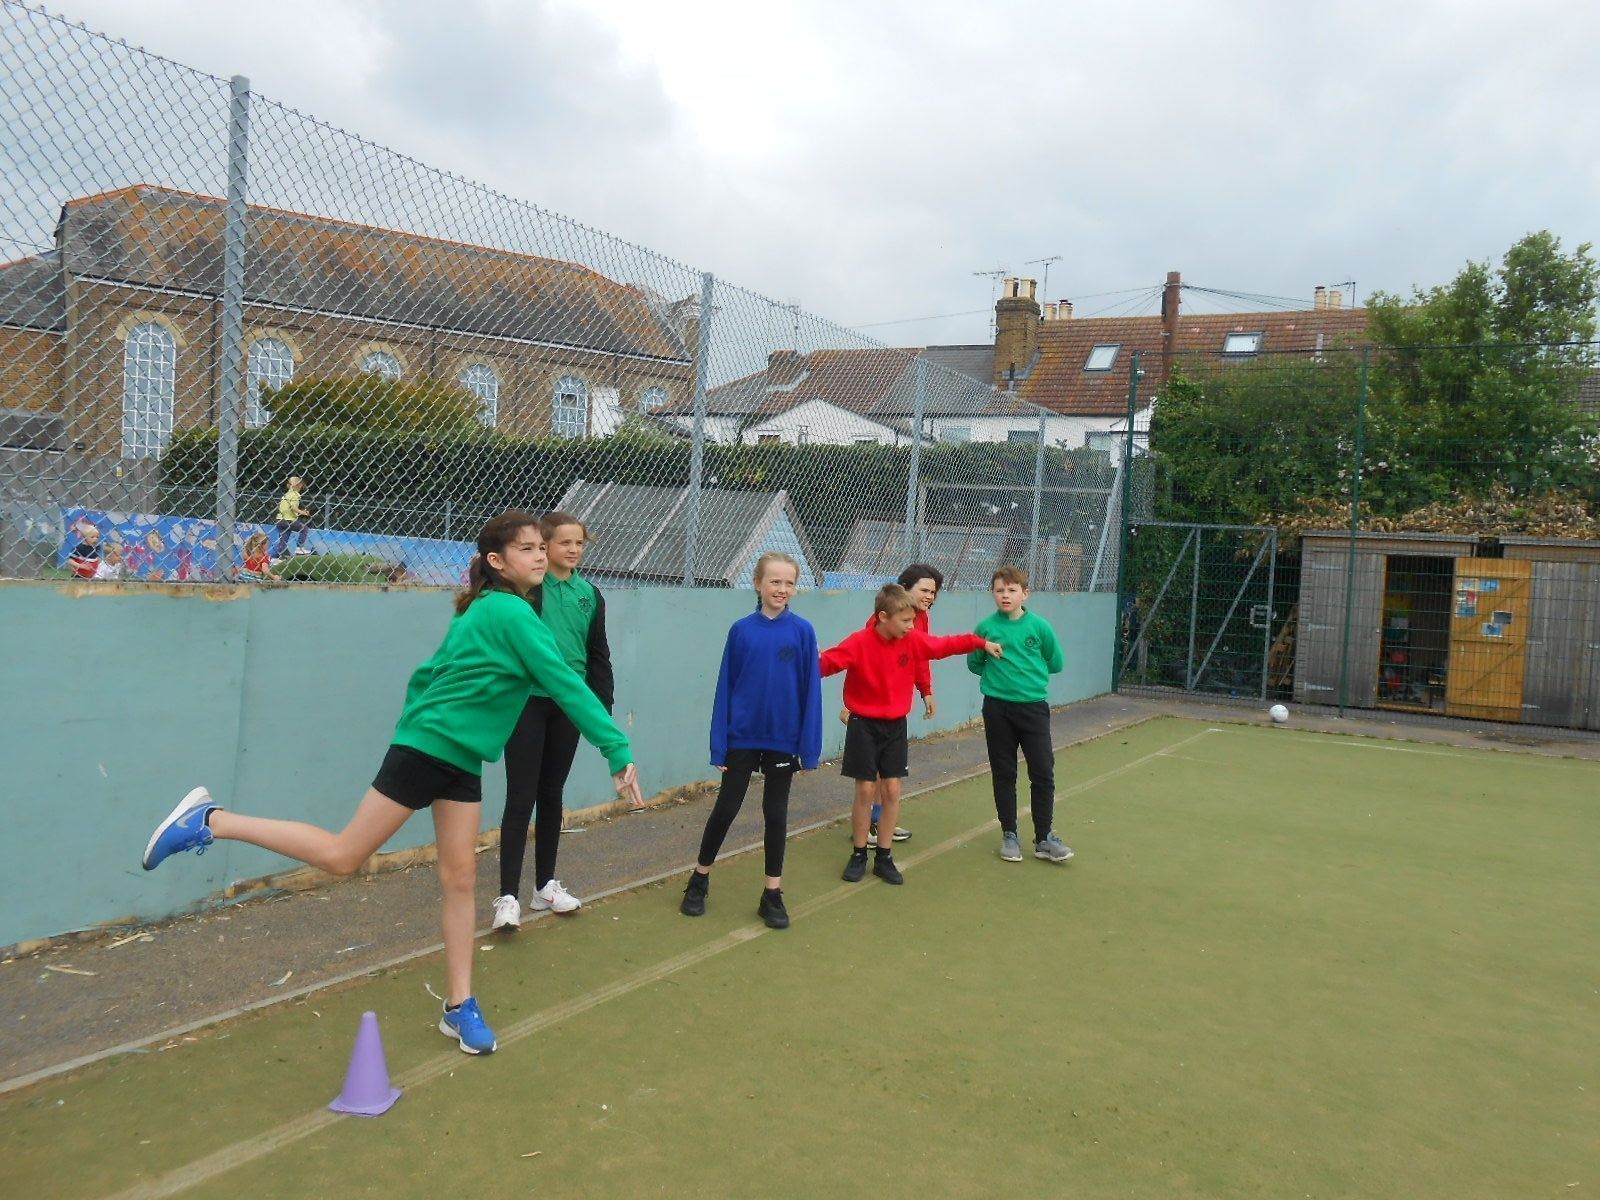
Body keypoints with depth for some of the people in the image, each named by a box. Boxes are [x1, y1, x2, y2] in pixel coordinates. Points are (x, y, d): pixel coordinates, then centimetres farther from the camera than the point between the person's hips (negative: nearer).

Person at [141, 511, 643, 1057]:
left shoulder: (484, 611, 11)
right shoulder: (512, 613, -18)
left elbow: (429, 674, 17)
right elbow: (565, 684, -21)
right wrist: (619, 751, -20)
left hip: (460, 759, 10)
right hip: (429, 749, -9)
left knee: (460, 878, 9)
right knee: (341, 857, -2)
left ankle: (459, 1008, 15)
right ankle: (210, 821, 8)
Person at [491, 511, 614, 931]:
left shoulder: (590, 594, 7)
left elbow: (598, 655, 12)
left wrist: (603, 706, 9)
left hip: (568, 704, 5)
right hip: (527, 702, -5)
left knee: (552, 795, 15)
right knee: (521, 798, -4)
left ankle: (545, 885, 26)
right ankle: (508, 896, 1)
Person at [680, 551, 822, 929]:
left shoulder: (802, 631, -6)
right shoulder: (741, 630, -5)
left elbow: (811, 691, -5)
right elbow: (725, 688, -2)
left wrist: (809, 747, -6)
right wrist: (719, 745, -4)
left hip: (783, 739, 0)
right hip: (742, 738, 0)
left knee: (776, 813, 10)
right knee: (726, 808, 8)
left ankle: (773, 894, 21)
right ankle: (699, 880, 27)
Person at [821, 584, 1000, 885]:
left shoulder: (913, 641, -3)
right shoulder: (859, 643, -18)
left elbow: (945, 645, 11)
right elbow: (830, 661, -29)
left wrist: (981, 643, 14)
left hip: (896, 726, 4)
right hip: (864, 726, -4)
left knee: (892, 791, 3)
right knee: (865, 791, 0)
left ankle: (884, 858, 14)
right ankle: (858, 856, 15)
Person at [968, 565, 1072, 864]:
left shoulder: (1039, 626, -5)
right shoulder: (986, 627, -3)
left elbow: (1056, 663, 7)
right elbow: (974, 664, 10)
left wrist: (1030, 672, 7)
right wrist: (997, 674, 4)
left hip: (1034, 707, 0)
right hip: (997, 709, 0)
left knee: (1043, 772, 0)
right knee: (1003, 774, 9)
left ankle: (1044, 838, 12)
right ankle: (1009, 835, 21)